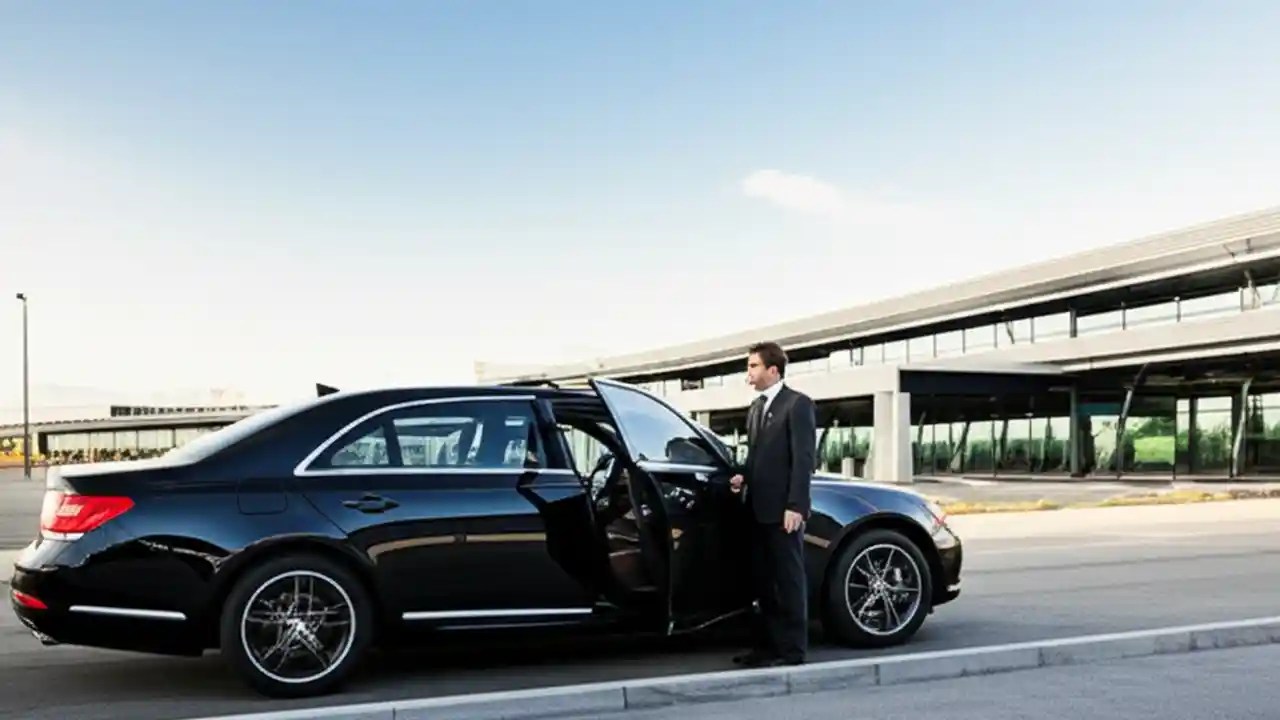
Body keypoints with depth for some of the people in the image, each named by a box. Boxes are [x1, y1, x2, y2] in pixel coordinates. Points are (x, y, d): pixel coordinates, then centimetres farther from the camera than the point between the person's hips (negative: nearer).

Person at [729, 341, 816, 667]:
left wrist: (795, 505, -18)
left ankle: (792, 649, 7)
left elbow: (804, 458, -13)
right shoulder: (756, 407, 17)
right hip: (759, 508, 8)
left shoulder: (797, 404, -7)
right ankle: (767, 643, 21)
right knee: (763, 580, 12)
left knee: (789, 579, 0)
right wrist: (744, 476, 2)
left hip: (783, 509, -8)